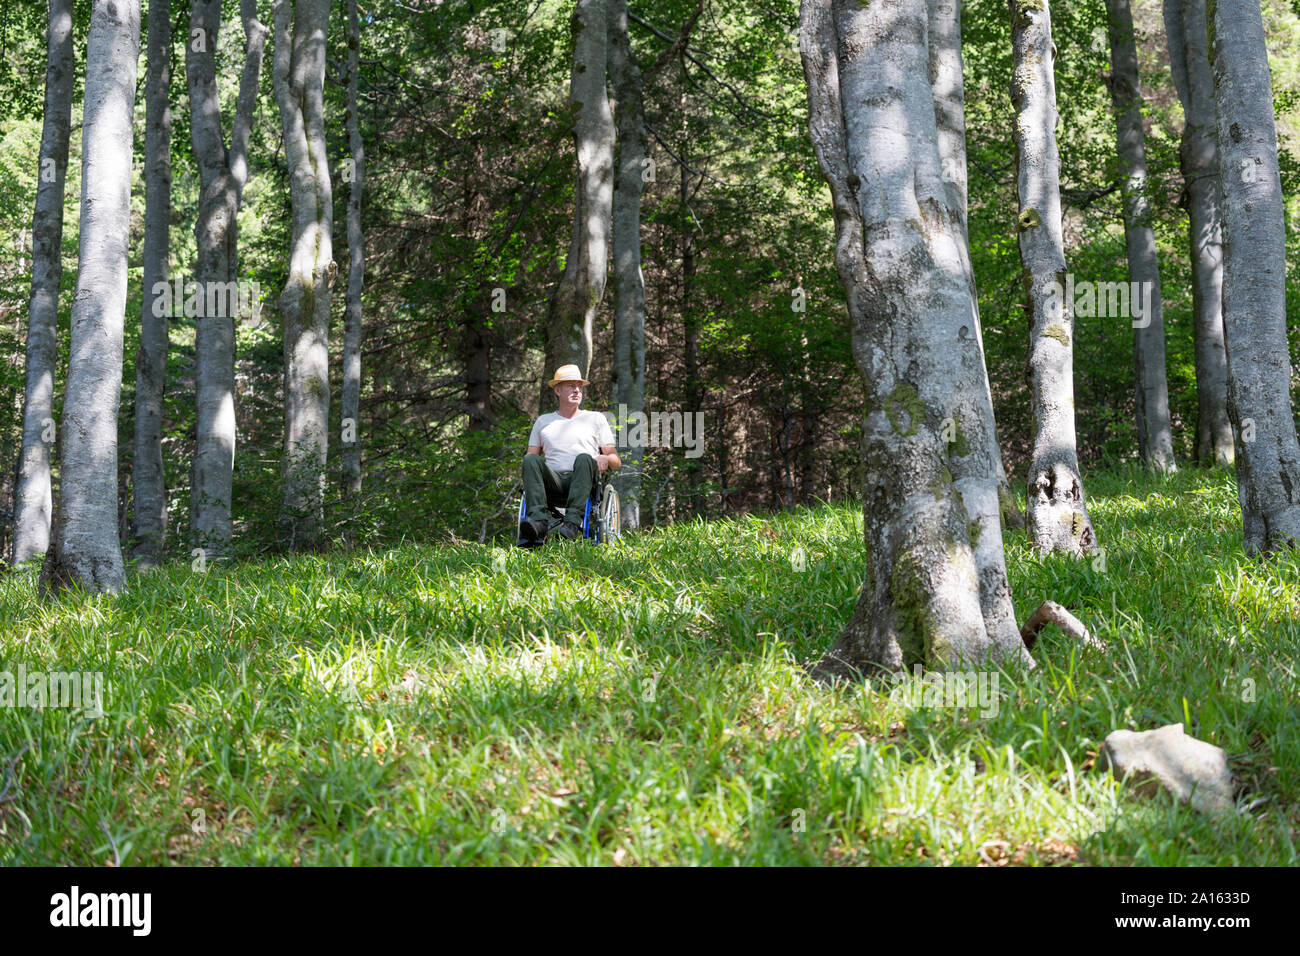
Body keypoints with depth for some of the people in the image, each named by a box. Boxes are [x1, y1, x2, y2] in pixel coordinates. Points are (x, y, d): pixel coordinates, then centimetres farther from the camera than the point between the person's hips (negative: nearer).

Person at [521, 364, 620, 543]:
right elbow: (531, 453, 21)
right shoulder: (543, 421, 27)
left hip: (583, 483, -1)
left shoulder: (596, 418, 22)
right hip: (553, 483, 1)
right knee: (530, 459, -28)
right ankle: (538, 522, -45)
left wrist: (605, 458, -7)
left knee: (584, 458, -34)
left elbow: (617, 461, 18)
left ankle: (573, 522, -50)